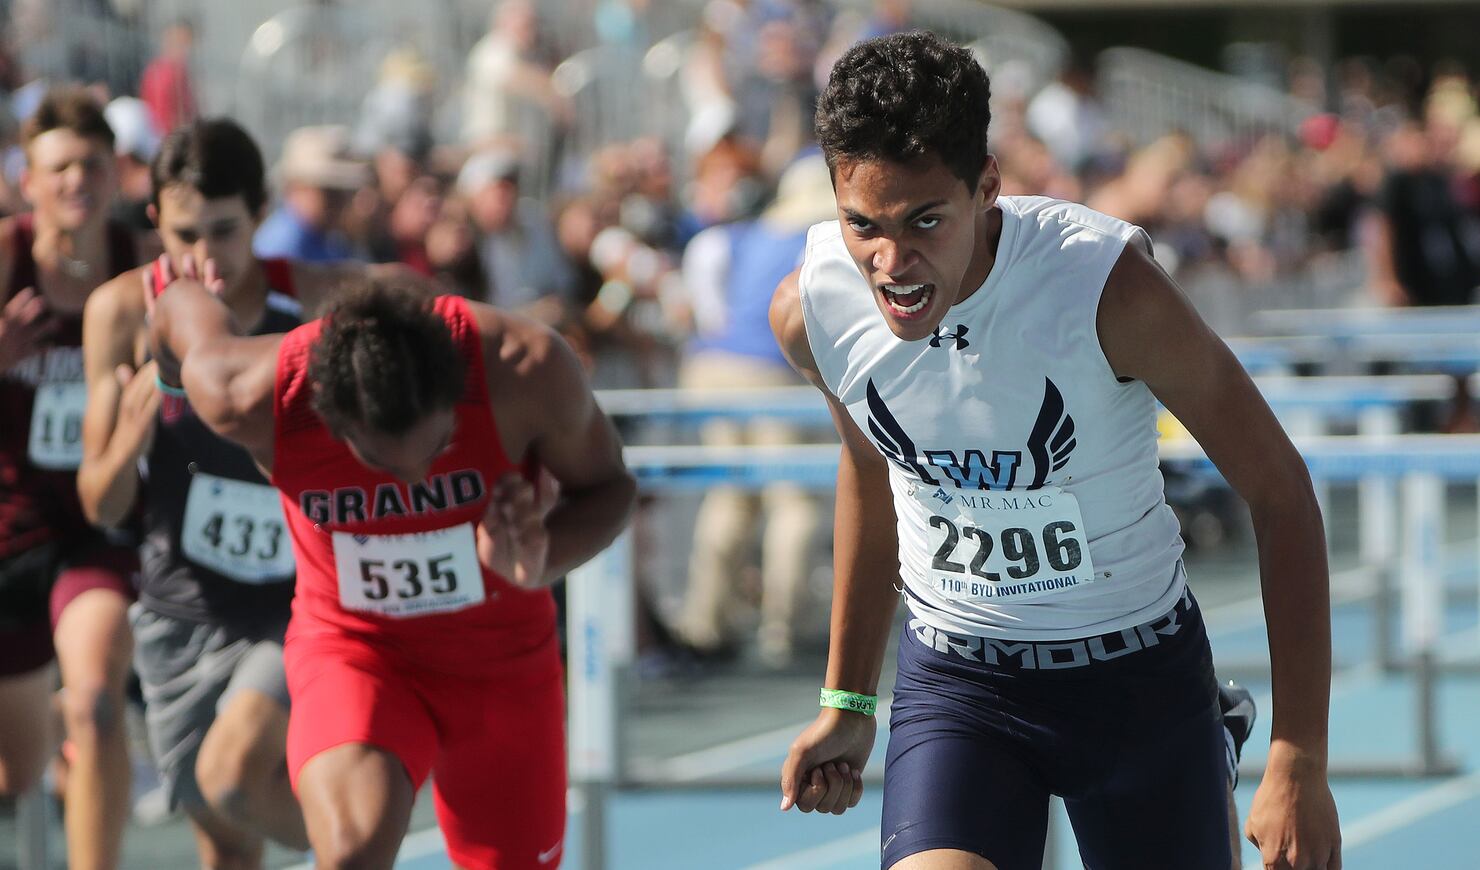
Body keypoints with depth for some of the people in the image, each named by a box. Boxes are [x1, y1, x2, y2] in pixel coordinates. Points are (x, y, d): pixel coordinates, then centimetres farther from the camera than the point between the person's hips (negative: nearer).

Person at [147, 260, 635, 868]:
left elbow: (607, 485, -10)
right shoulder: (250, 399, -28)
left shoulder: (526, 370, -29)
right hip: (349, 646, -2)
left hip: (501, 657, 2)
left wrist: (541, 562, -31)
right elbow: (182, 306, -6)